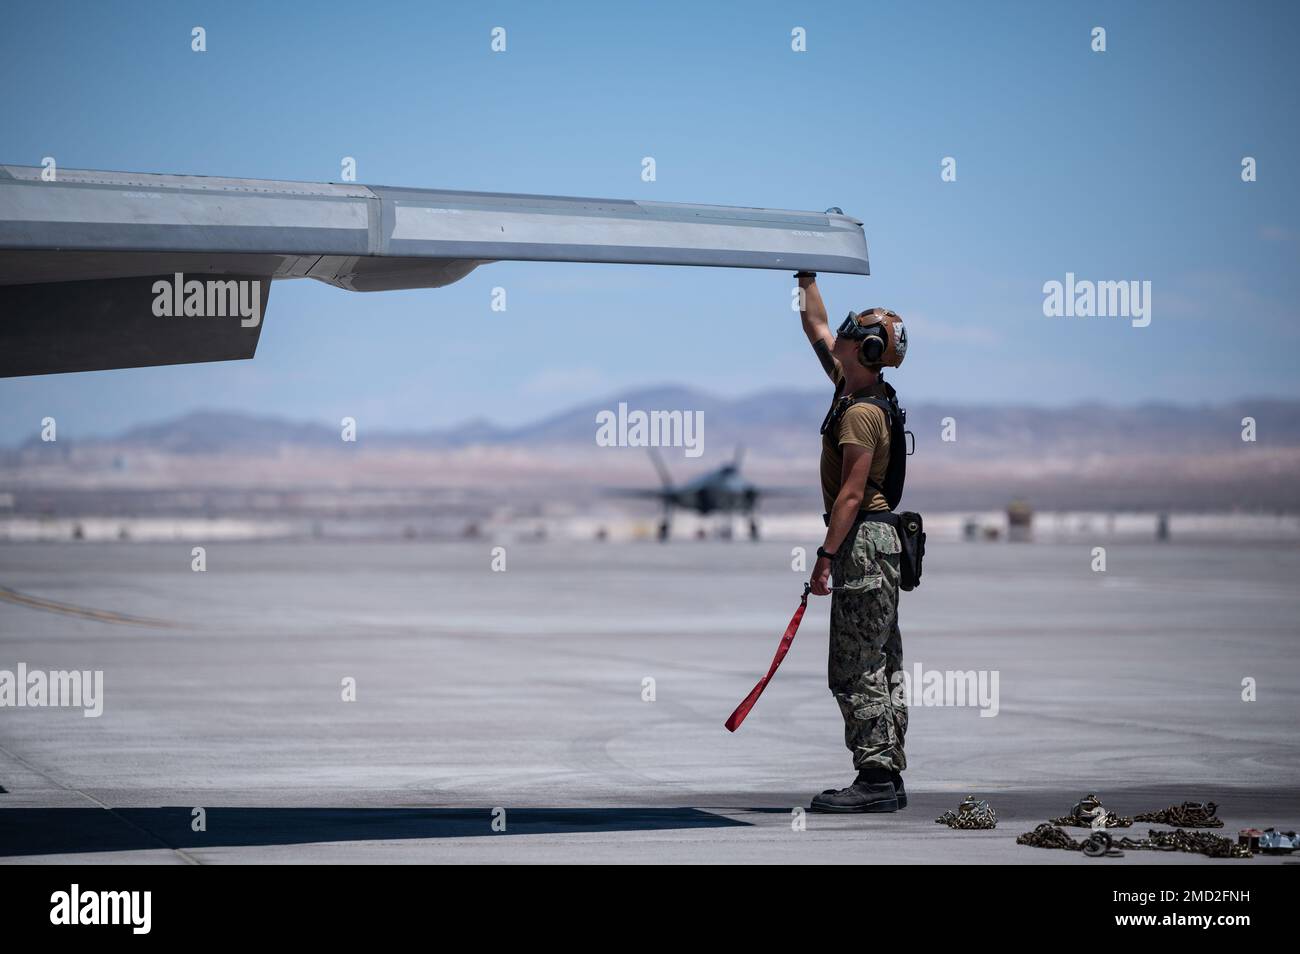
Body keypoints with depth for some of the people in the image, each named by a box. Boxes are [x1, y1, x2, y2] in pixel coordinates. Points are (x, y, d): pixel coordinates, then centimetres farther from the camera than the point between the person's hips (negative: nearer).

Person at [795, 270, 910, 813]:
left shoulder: (860, 412, -15)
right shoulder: (853, 387, 13)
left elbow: (852, 492, -21)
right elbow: (816, 329, 27)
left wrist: (826, 555, -21)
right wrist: (807, 278, 31)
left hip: (863, 541, -10)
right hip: (879, 542, 10)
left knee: (855, 668, -9)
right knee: (879, 666, 10)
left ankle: (875, 778, -9)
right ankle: (888, 777, 14)